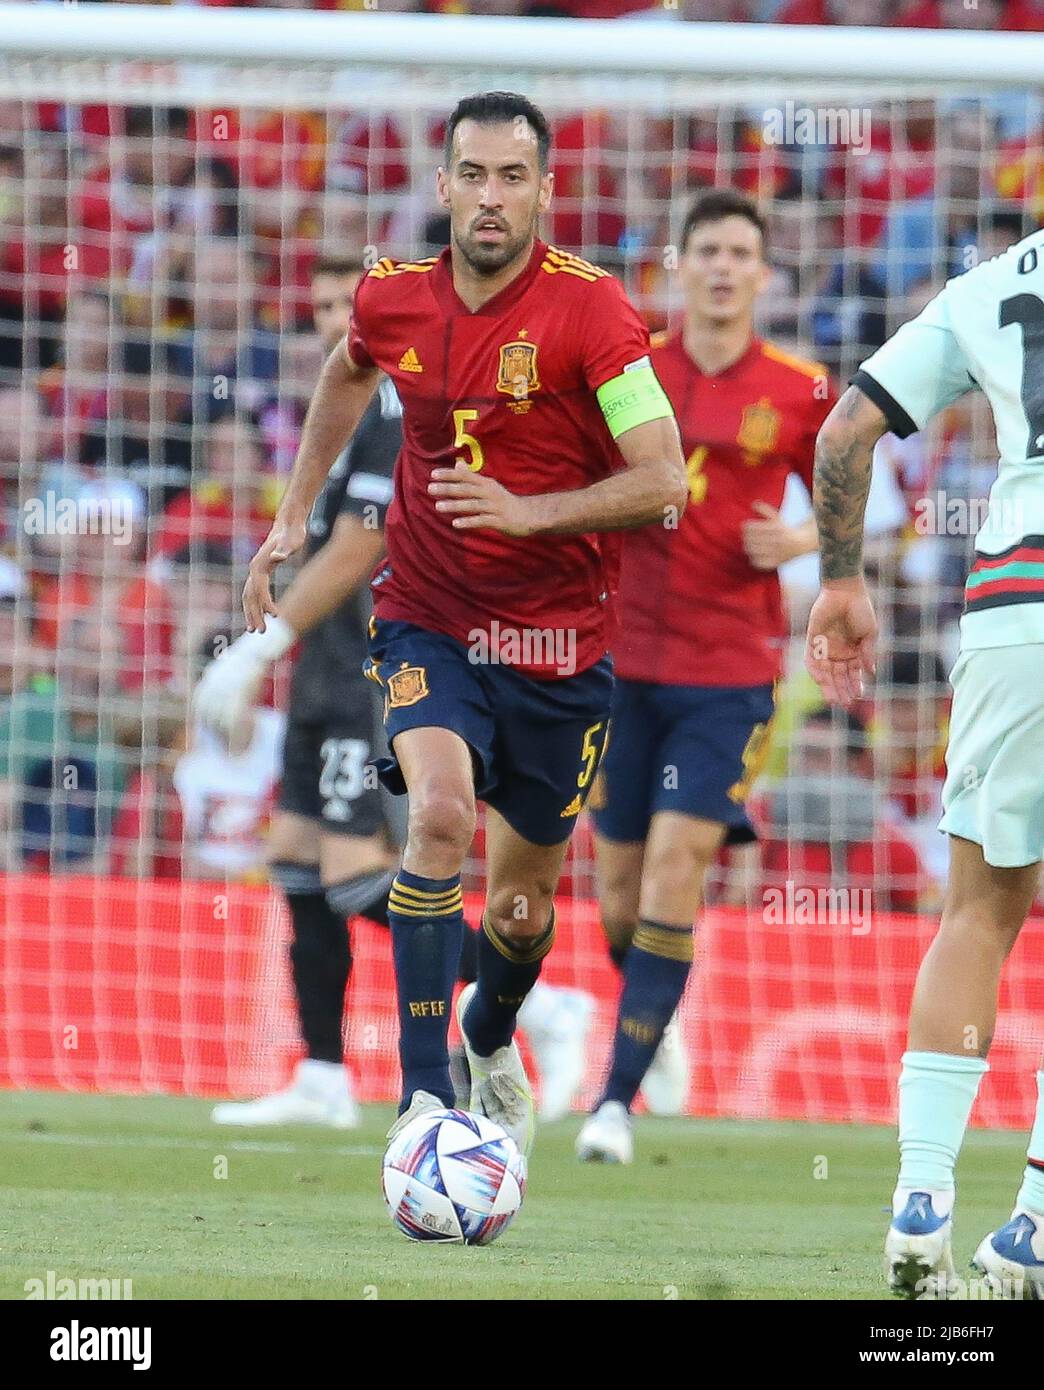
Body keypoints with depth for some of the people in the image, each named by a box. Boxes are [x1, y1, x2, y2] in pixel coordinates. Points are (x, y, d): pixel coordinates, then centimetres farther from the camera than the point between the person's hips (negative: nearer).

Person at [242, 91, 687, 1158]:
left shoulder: (590, 308, -15)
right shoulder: (392, 298, -4)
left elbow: (663, 482, -19)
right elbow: (348, 371, 22)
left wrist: (526, 511, -30)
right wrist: (294, 514, 19)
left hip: (557, 638, -1)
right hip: (427, 619, 1)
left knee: (521, 903, 11)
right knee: (440, 811, -27)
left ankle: (491, 1036, 46)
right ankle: (423, 1095, -24)